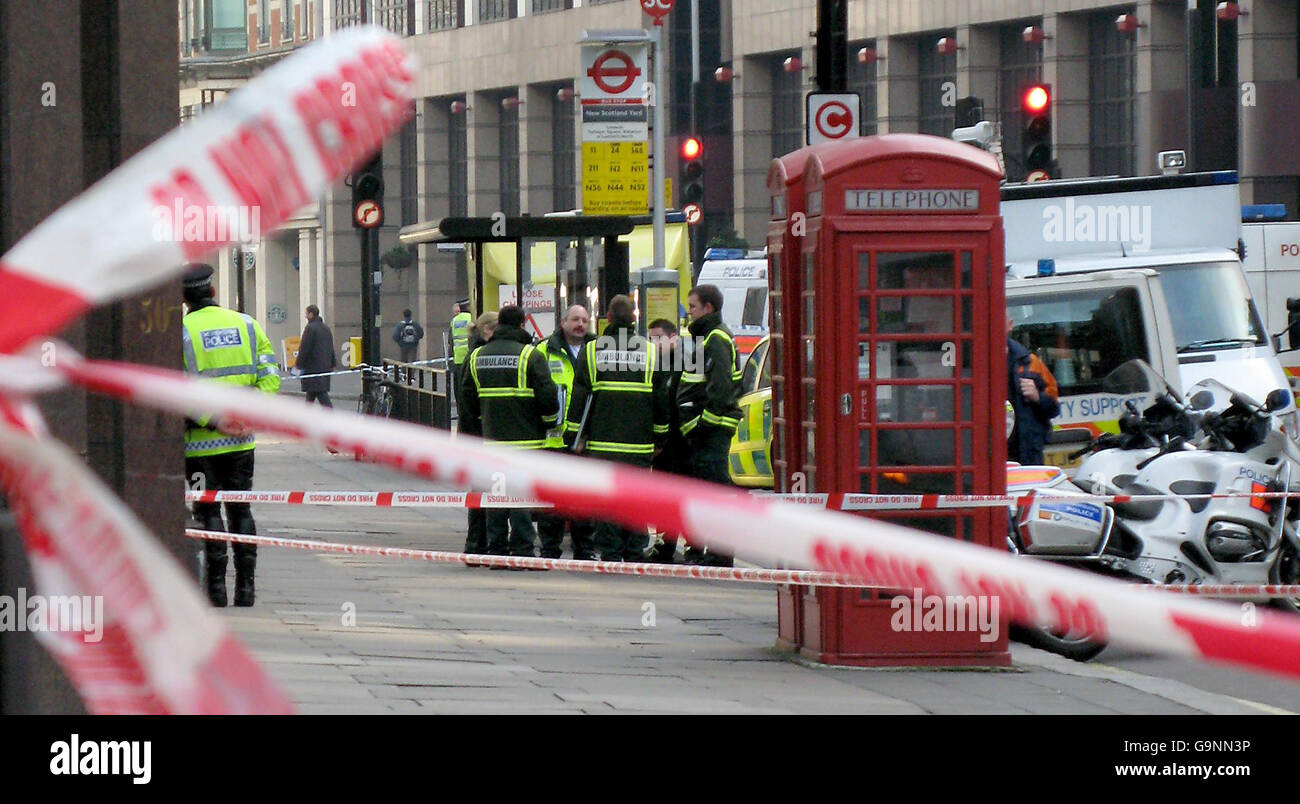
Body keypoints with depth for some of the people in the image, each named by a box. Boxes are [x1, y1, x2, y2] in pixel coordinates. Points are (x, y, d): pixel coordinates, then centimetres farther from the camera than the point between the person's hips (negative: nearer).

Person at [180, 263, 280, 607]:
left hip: (201, 441, -3)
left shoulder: (180, 331, -7)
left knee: (208, 512, 2)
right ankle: (245, 587, 8)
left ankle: (216, 586, -3)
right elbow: (270, 376, 1)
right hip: (241, 441, 3)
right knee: (241, 510, 11)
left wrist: (212, 420, -14)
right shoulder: (245, 324, 6)